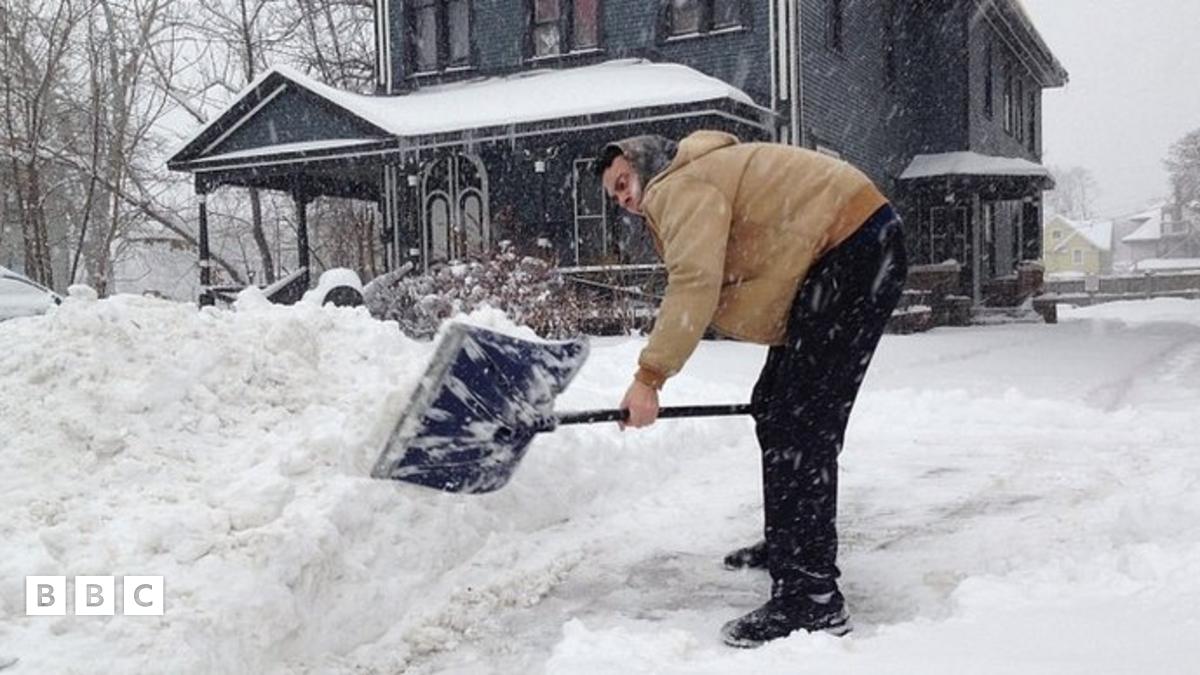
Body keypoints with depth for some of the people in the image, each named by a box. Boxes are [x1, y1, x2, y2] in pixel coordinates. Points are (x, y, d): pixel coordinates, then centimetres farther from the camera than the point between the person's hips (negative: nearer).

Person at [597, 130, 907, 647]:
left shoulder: (680, 186, -9)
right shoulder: (704, 179, 23)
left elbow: (694, 285, -23)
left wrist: (648, 377, -22)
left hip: (855, 252, -11)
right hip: (836, 257, 11)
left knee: (797, 424, -15)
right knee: (774, 409, 17)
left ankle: (812, 600, -14)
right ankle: (786, 545, 33)